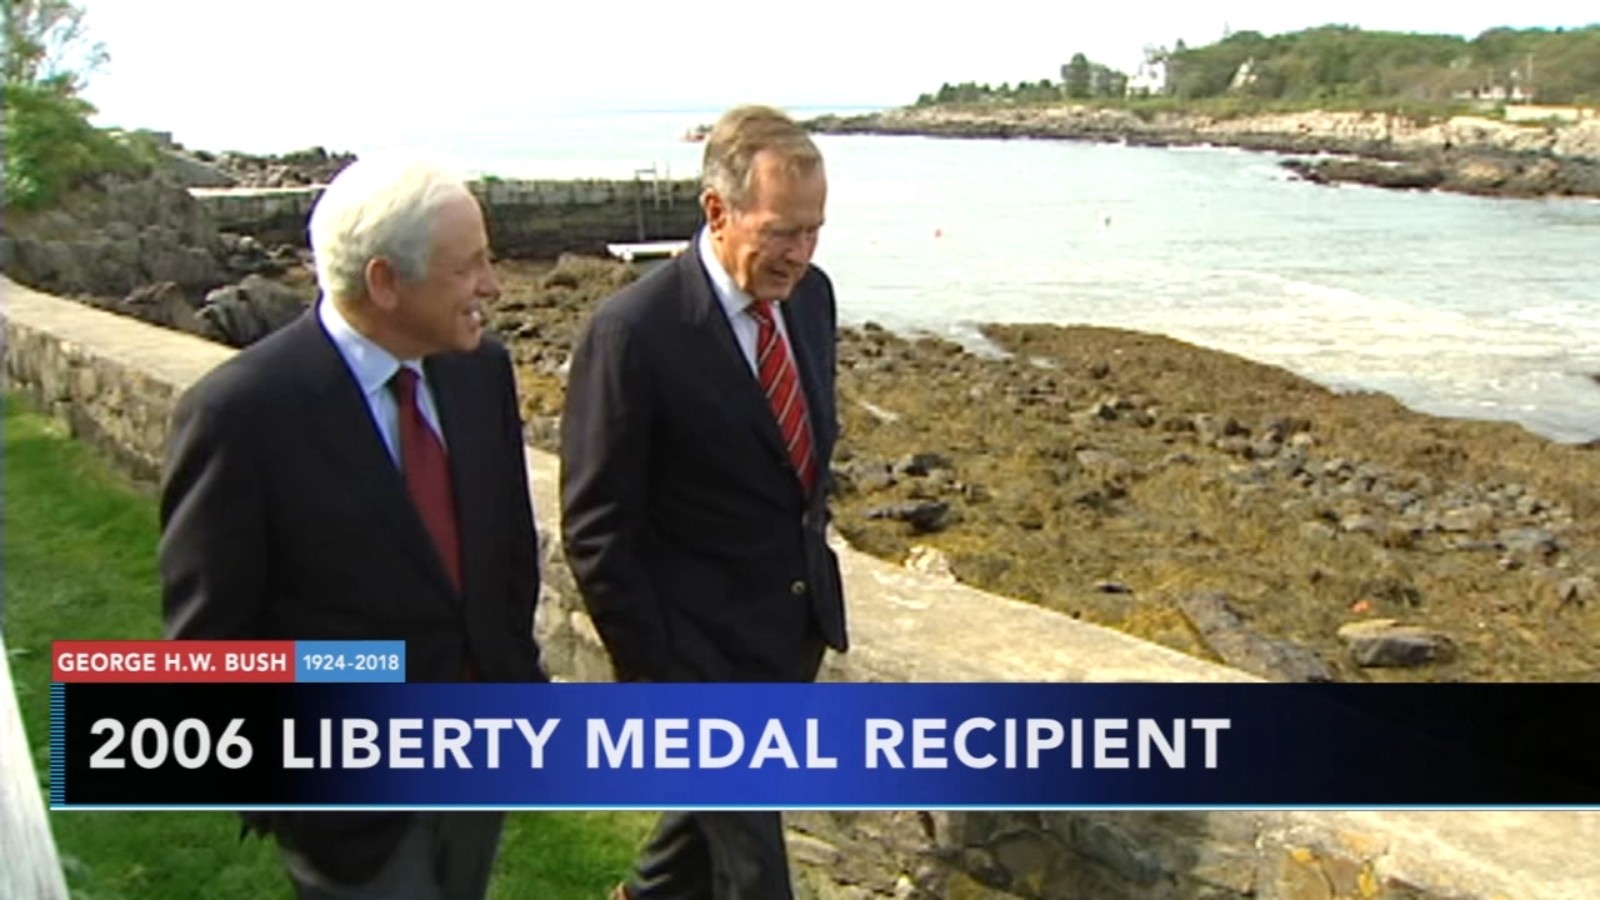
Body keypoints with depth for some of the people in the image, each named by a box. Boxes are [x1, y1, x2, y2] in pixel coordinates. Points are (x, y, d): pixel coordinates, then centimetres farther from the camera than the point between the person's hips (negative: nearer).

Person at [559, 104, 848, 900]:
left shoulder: (810, 294, -2)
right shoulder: (632, 332, -23)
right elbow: (595, 530, -17)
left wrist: (814, 550, 14)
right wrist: (648, 671, -14)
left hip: (798, 620, 7)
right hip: (704, 645, -7)